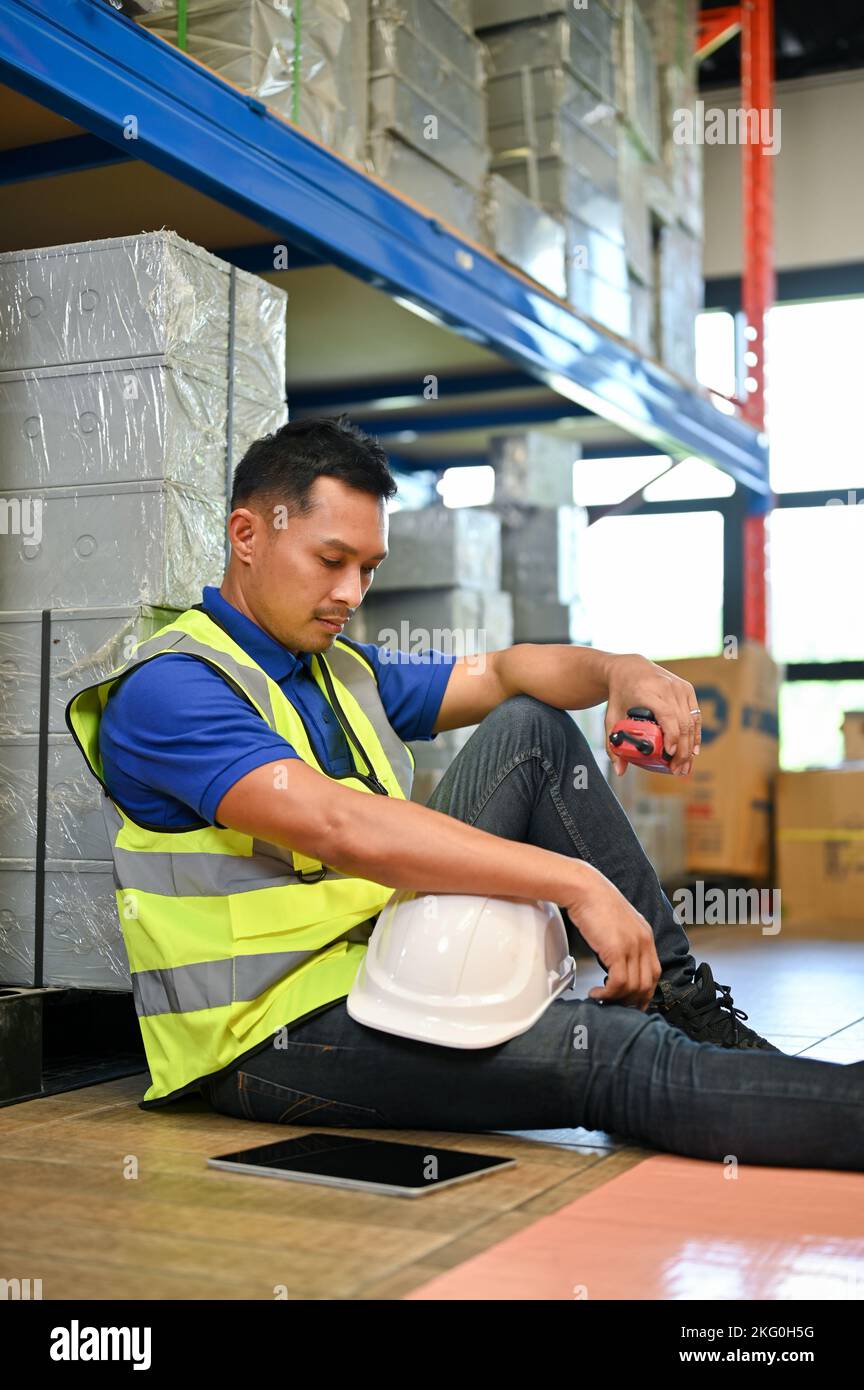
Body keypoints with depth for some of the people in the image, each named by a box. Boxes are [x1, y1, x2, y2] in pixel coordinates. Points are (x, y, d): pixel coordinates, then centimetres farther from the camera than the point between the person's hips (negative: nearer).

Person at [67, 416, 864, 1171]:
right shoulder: (170, 689, -15)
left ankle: (683, 1001, -1)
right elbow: (339, 829, -29)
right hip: (274, 1039, -9)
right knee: (618, 1057, -28)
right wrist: (576, 881, -31)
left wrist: (619, 671, -7)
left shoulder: (343, 671, 16)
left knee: (530, 729, 5)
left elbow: (500, 675, 16)